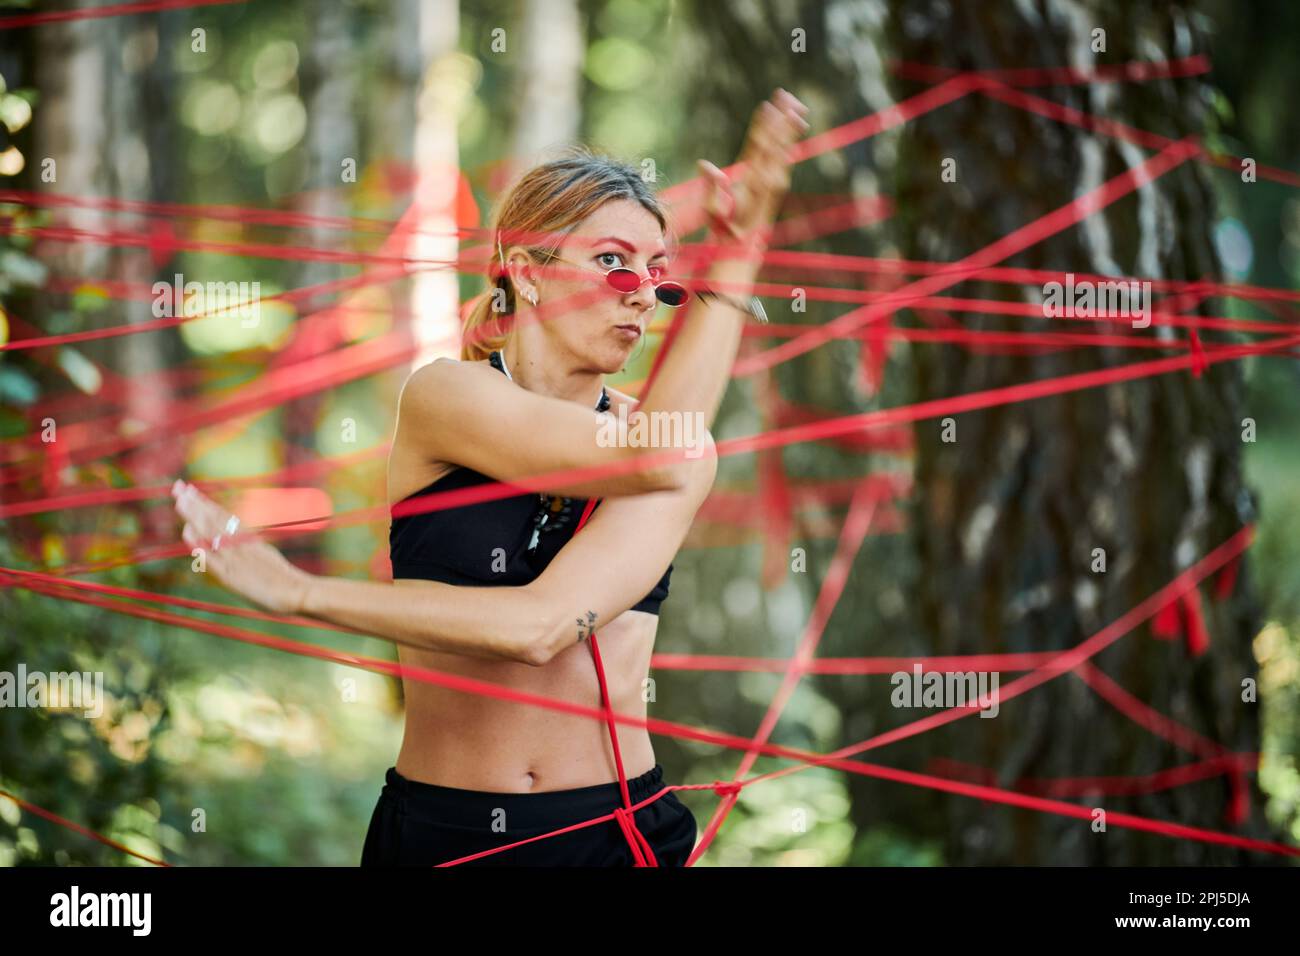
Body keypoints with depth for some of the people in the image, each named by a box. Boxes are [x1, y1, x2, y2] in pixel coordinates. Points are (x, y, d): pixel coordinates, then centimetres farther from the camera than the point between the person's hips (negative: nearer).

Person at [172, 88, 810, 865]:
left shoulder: (686, 452, -3)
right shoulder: (443, 394, -6)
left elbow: (542, 623, -19)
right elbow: (655, 457, -20)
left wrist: (299, 590, -16)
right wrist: (735, 251, -16)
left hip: (617, 832, 1)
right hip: (438, 831, -1)